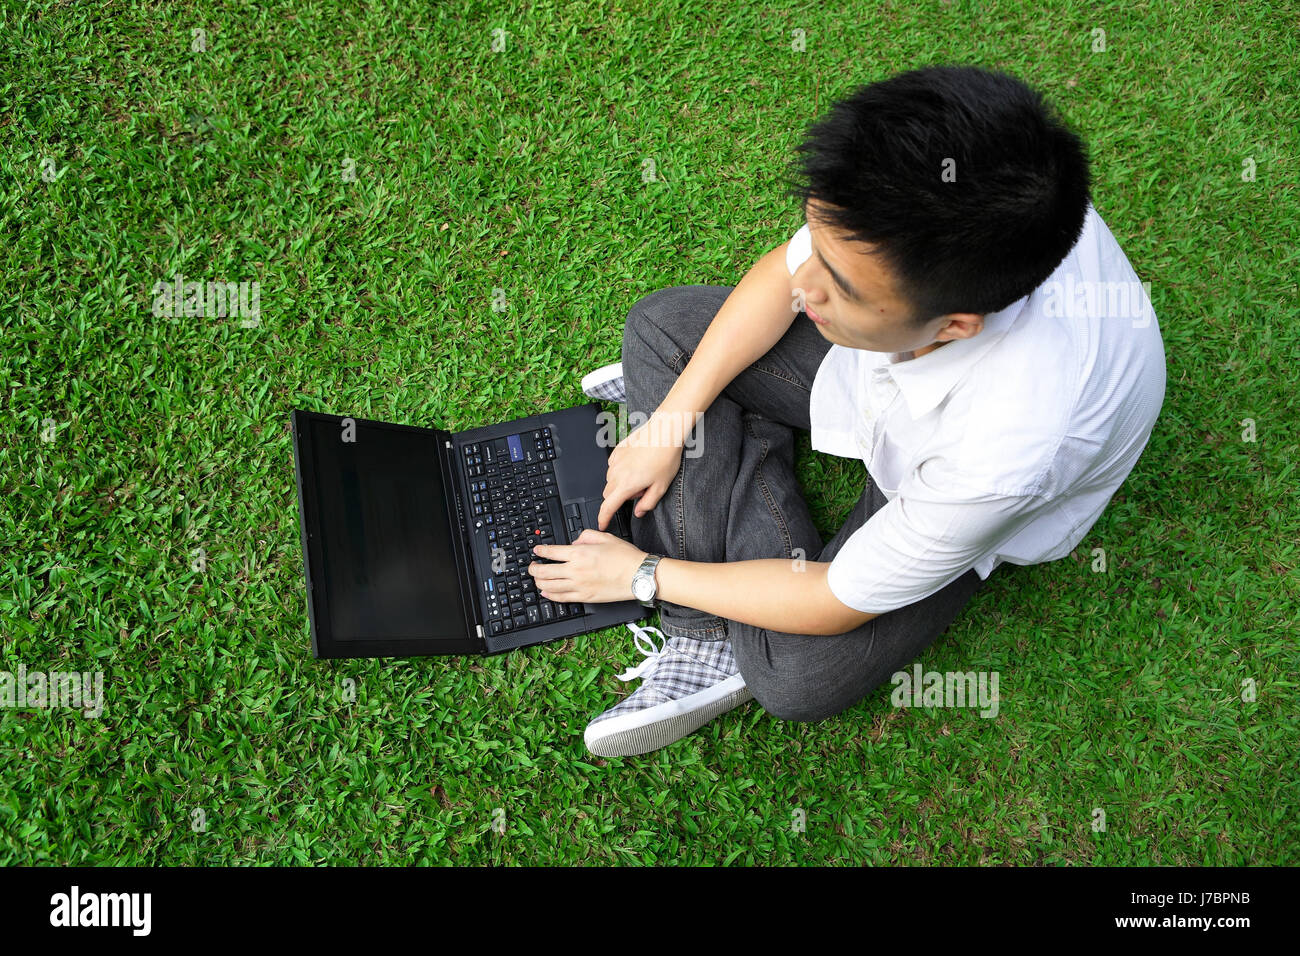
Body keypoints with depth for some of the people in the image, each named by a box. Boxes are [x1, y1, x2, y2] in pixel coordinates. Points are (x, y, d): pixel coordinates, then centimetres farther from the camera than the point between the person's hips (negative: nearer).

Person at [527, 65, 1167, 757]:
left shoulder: (1007, 456, -45)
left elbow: (836, 606, -28)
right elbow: (780, 276, -10)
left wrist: (642, 574, -17)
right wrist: (667, 426, -10)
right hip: (880, 368, 6)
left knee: (797, 680, -20)